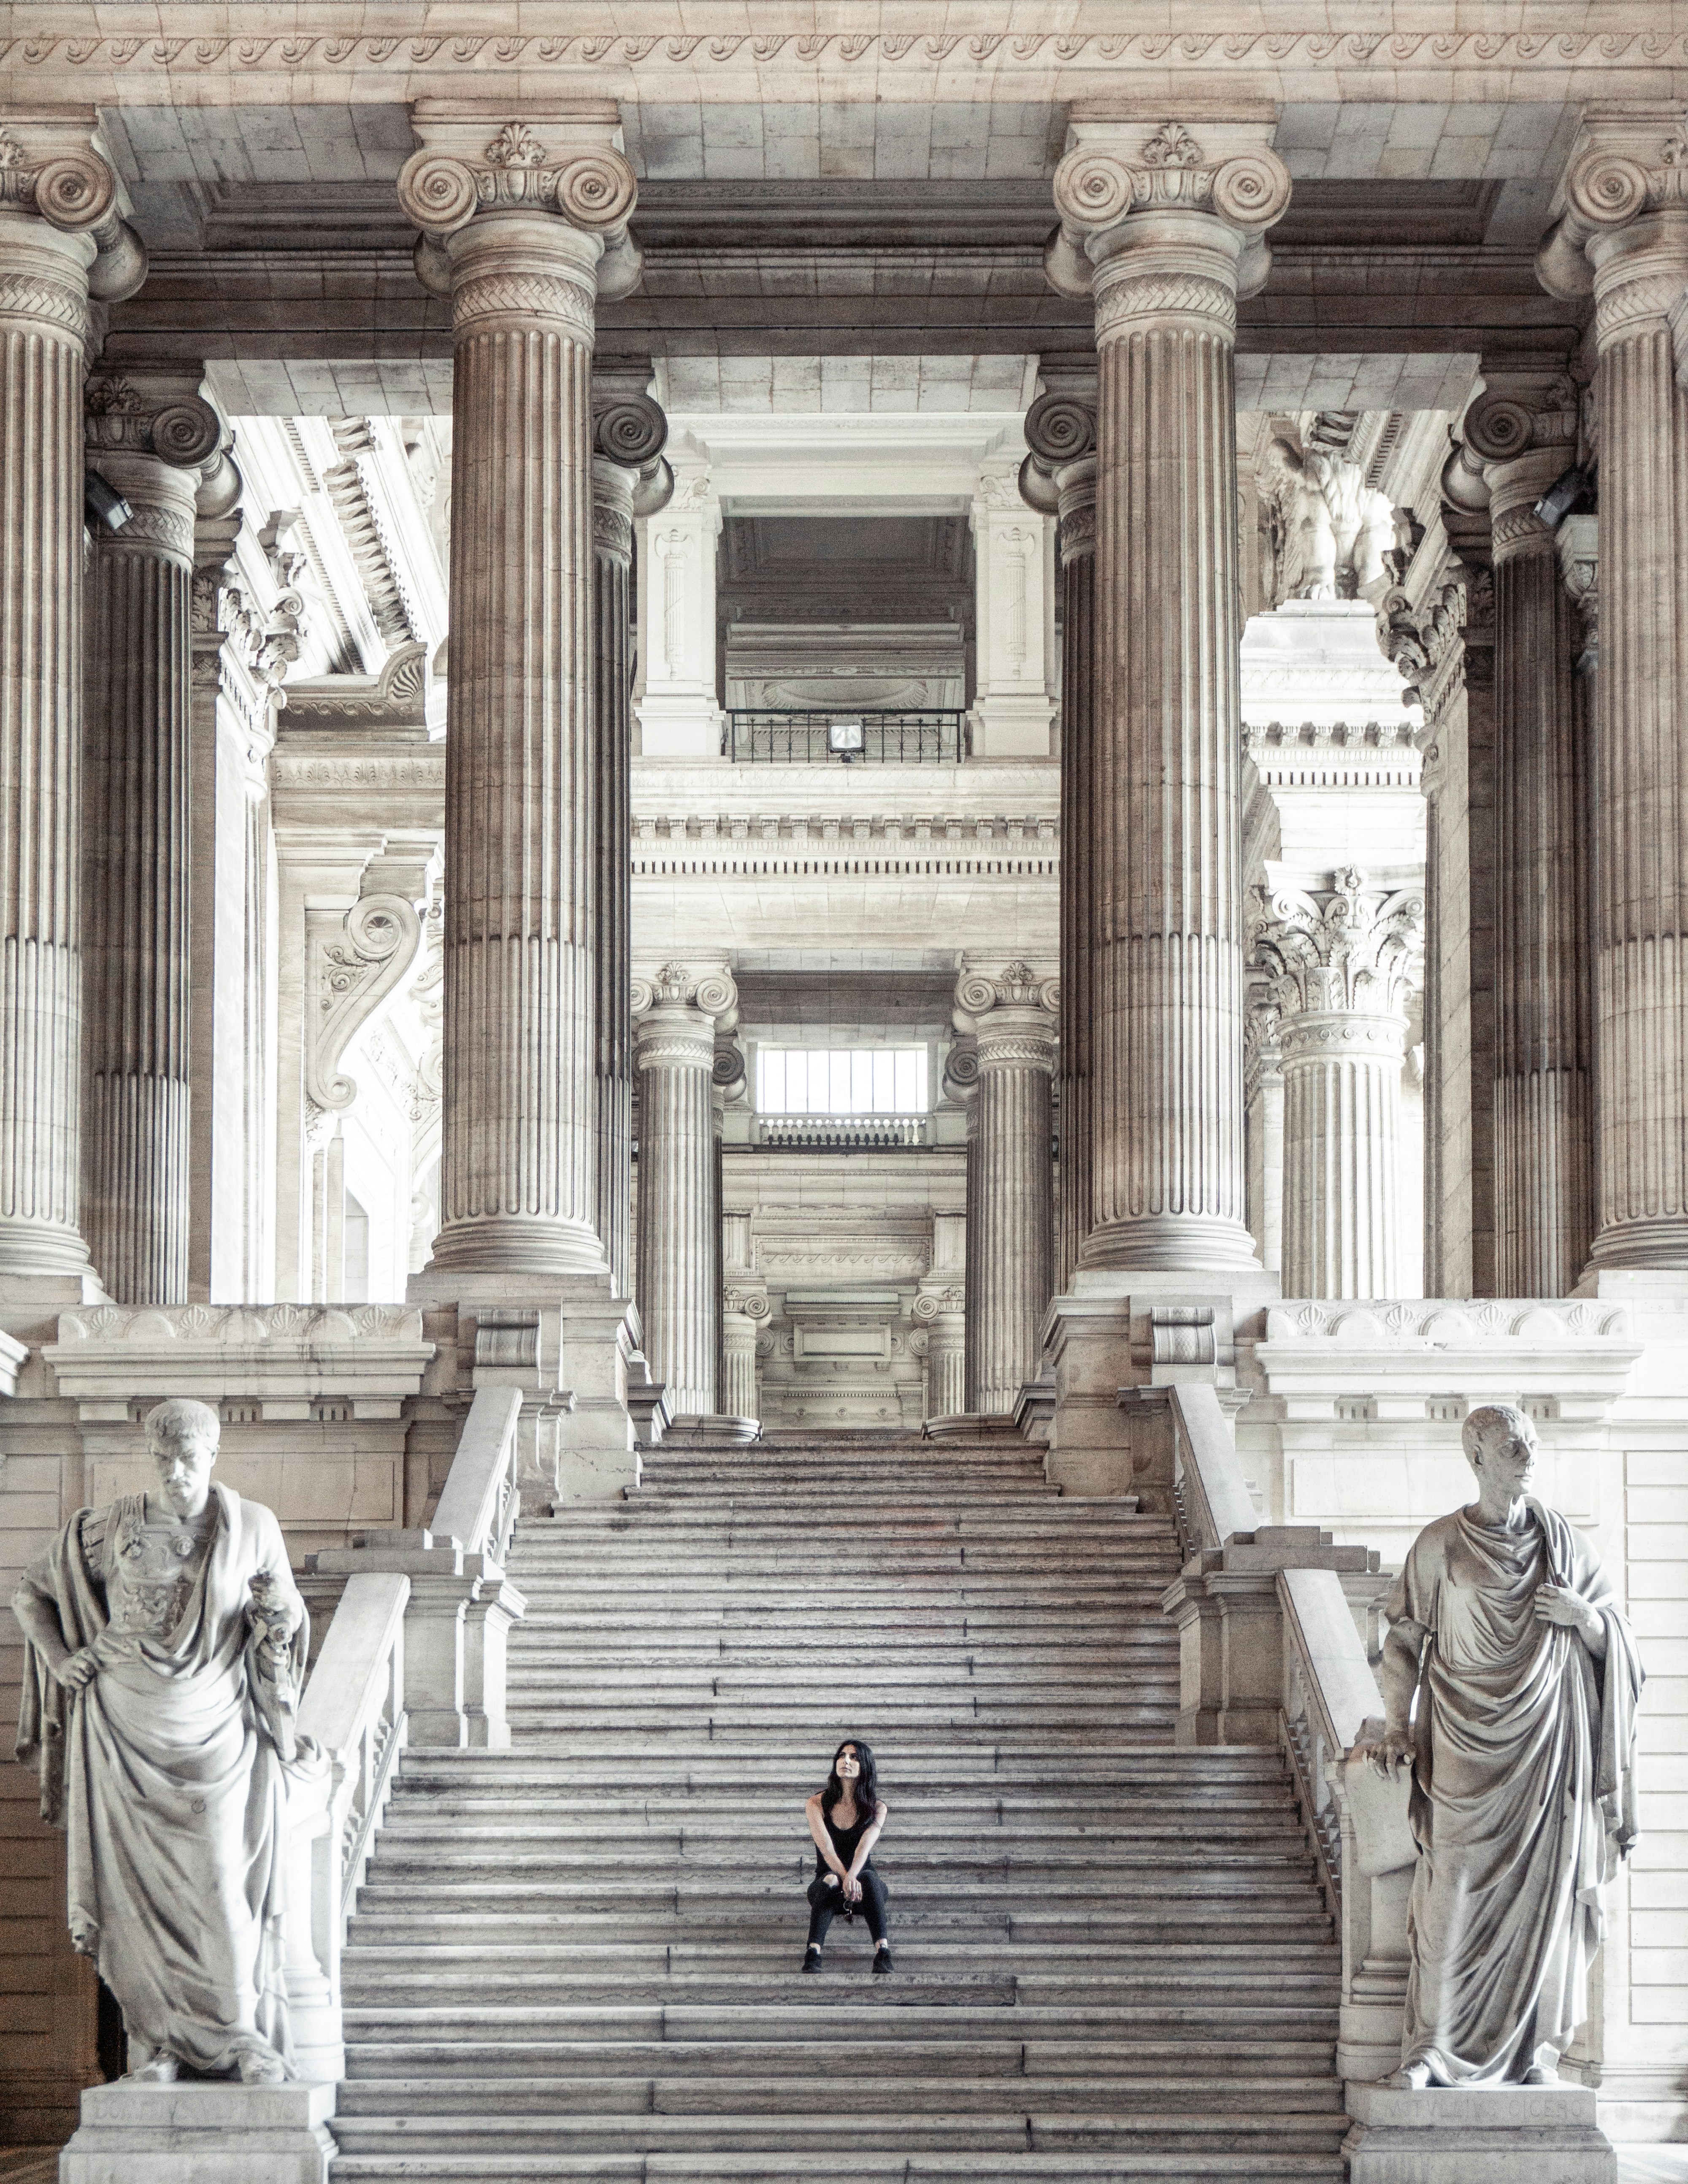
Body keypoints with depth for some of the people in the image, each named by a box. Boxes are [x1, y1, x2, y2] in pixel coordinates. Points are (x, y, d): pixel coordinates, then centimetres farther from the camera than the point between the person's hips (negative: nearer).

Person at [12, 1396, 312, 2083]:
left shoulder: (253, 1527, 1)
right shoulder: (113, 1527, -1)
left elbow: (288, 1615, 10)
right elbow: (32, 1594, 10)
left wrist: (278, 1620, -13)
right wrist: (60, 1659, -3)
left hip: (217, 1730, 0)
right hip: (130, 1731, 0)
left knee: (227, 1877, -7)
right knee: (141, 1880, 0)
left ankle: (246, 2032, 3)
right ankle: (157, 2037, 7)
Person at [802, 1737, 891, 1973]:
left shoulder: (877, 1808, 2)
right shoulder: (817, 1803, 1)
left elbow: (866, 1844, -18)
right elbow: (826, 1847, -16)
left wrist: (852, 1876, -38)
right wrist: (844, 1877, -35)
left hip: (864, 1884, 0)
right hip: (827, 1885, 0)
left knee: (868, 1878, -36)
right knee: (829, 1883, -37)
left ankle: (883, 1957, -53)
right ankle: (812, 1959, -56)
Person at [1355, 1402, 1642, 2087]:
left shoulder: (1564, 1542, 8)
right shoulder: (1441, 1545, 1)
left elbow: (1616, 1639, 13)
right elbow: (1405, 1640, 6)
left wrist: (1583, 1614, -9)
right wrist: (1398, 1727, -2)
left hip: (1546, 1742, 2)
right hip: (1467, 1744, -2)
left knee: (1542, 1890, 1)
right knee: (1454, 1889, -7)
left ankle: (1537, 2049, 9)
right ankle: (1431, 2047, -1)